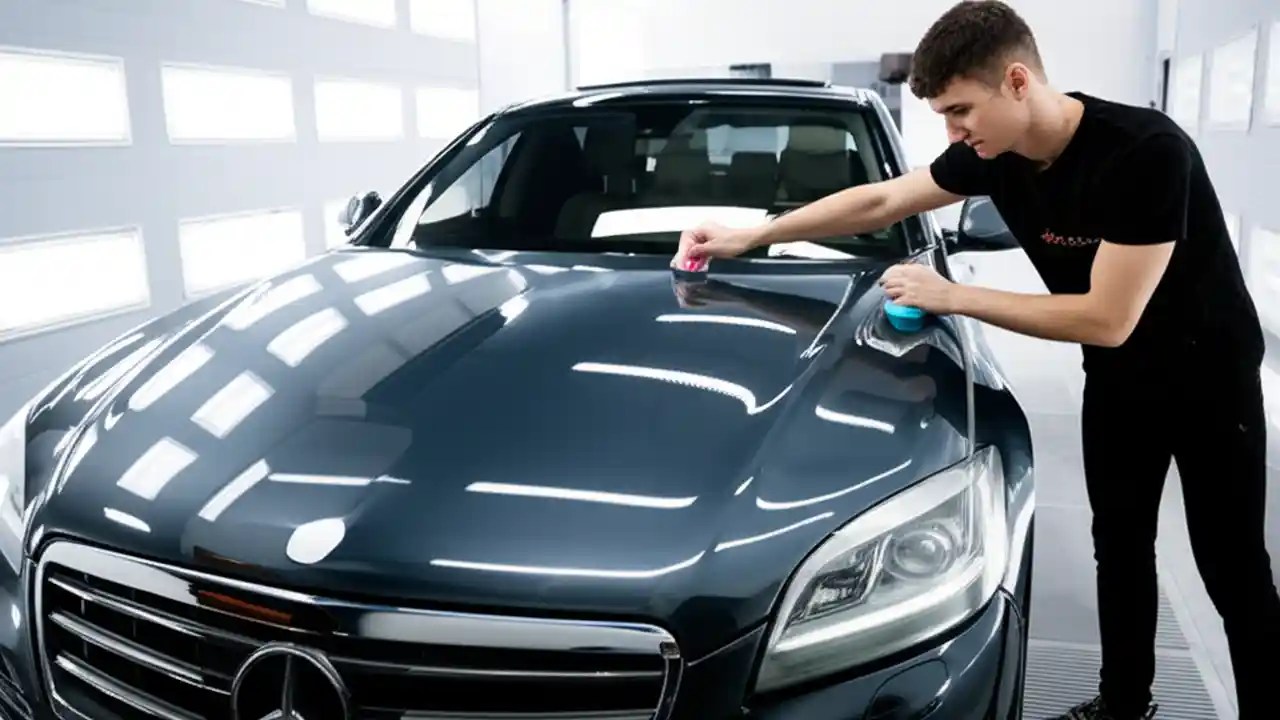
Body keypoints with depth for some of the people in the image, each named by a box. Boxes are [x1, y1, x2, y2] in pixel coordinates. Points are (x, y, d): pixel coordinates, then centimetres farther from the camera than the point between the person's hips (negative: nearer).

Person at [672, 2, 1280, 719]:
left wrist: (952, 296, -28)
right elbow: (878, 202, -2)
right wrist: (750, 236, -4)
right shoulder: (994, 152, -13)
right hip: (1117, 378, 6)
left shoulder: (1146, 151, -33)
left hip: (1210, 376, -6)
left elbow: (1108, 320, -33)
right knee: (1120, 546, 15)